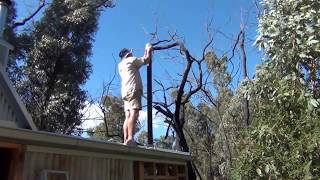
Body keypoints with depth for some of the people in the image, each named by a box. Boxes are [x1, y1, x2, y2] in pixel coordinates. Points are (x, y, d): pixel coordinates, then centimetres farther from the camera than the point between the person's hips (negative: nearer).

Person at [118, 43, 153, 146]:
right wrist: (149, 50, 24)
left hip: (125, 92, 9)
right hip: (133, 90, -9)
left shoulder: (121, 65, 28)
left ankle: (125, 140, -7)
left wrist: (146, 51, 43)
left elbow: (142, 60, 38)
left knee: (128, 116, 1)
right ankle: (130, 138, -32)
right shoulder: (131, 60, 6)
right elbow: (147, 60, 6)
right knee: (133, 114, -20)